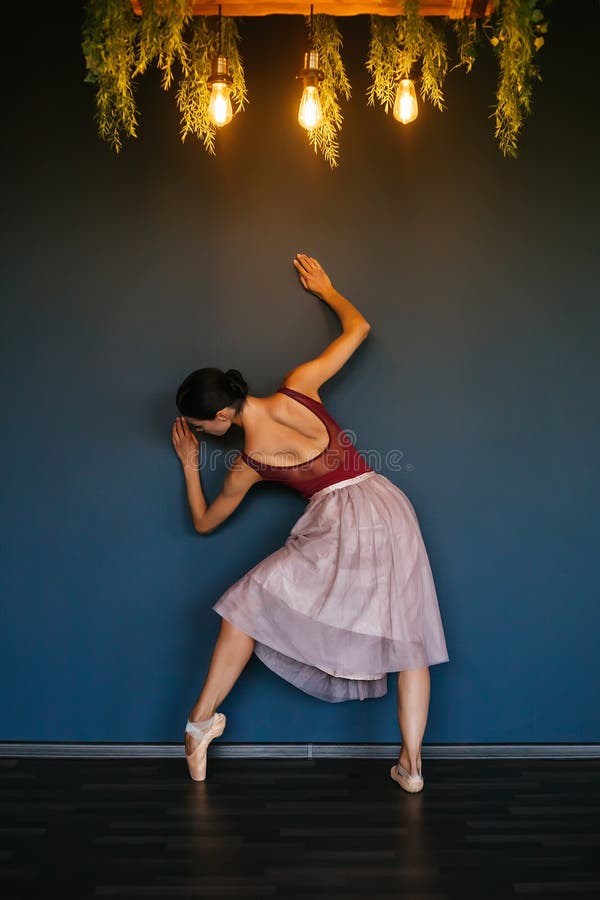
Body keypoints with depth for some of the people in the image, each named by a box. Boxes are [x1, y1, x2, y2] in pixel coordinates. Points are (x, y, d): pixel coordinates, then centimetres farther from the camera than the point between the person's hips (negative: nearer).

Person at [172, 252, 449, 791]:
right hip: (391, 507, 5)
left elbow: (204, 523, 17)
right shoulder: (298, 387, 6)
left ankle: (203, 720, 15)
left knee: (251, 604, 8)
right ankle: (411, 765, 13)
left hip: (340, 520, -5)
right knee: (407, 634, 10)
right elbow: (358, 328, 15)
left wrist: (189, 467, 27)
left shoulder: (250, 460, 0)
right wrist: (325, 288, 30)